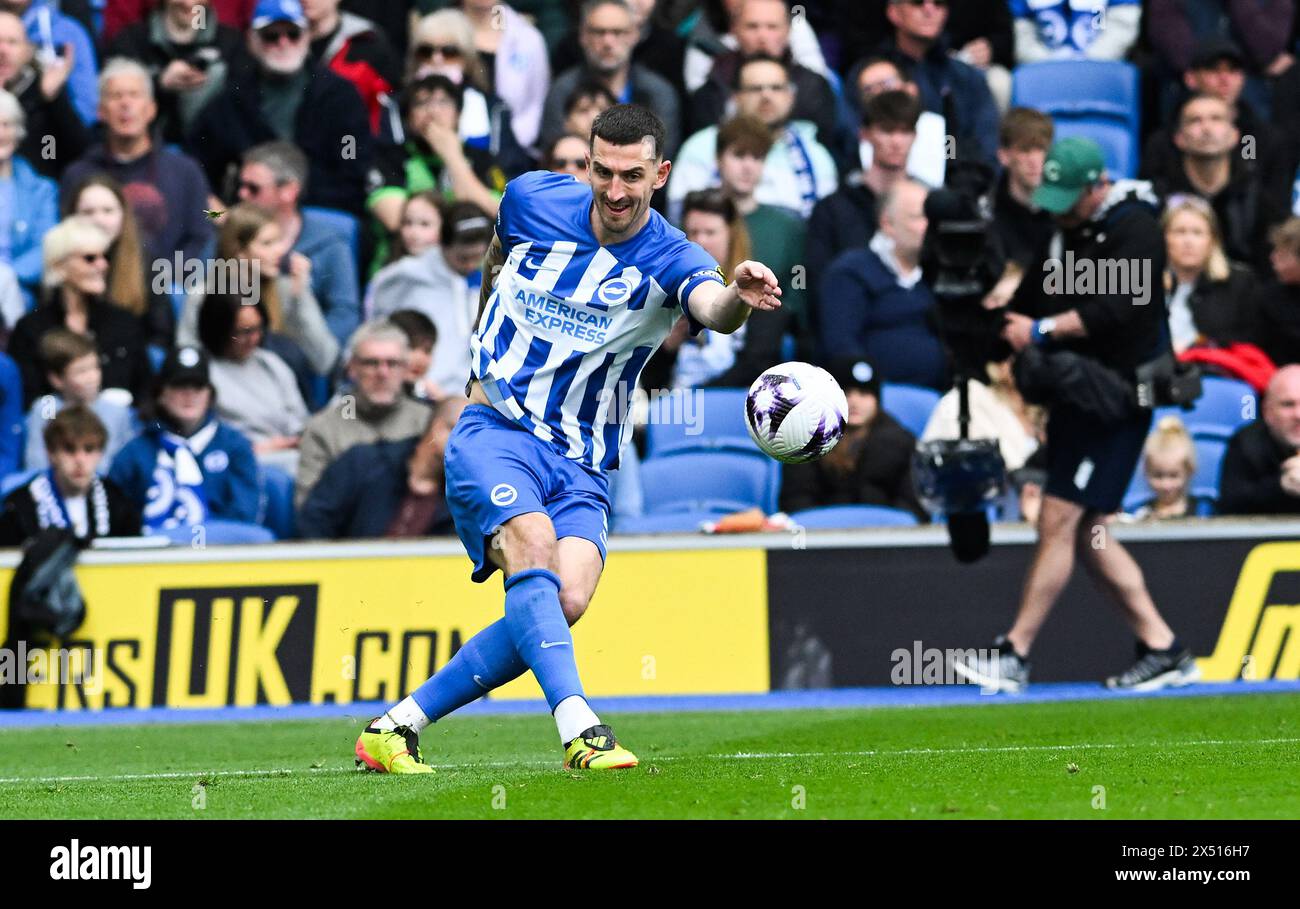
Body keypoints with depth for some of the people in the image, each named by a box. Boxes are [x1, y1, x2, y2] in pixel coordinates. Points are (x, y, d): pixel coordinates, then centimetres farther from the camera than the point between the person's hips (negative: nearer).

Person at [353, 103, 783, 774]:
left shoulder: (670, 260, -8)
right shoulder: (532, 200, 0)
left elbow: (714, 311, -32)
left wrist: (740, 297, -55)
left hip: (582, 466, 1)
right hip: (495, 432, 0)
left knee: (567, 599, -23)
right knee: (534, 548, -30)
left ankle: (397, 726, -13)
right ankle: (579, 729, -45)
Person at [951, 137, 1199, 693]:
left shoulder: (1134, 228, -13)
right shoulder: (1063, 227, 14)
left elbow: (1118, 307, -25)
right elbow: (1031, 299, 19)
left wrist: (1042, 331, -26)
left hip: (1117, 393, -9)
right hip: (1074, 392, 9)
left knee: (1059, 520, -11)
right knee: (1088, 534, 7)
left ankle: (1013, 656, -9)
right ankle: (1163, 651, 12)